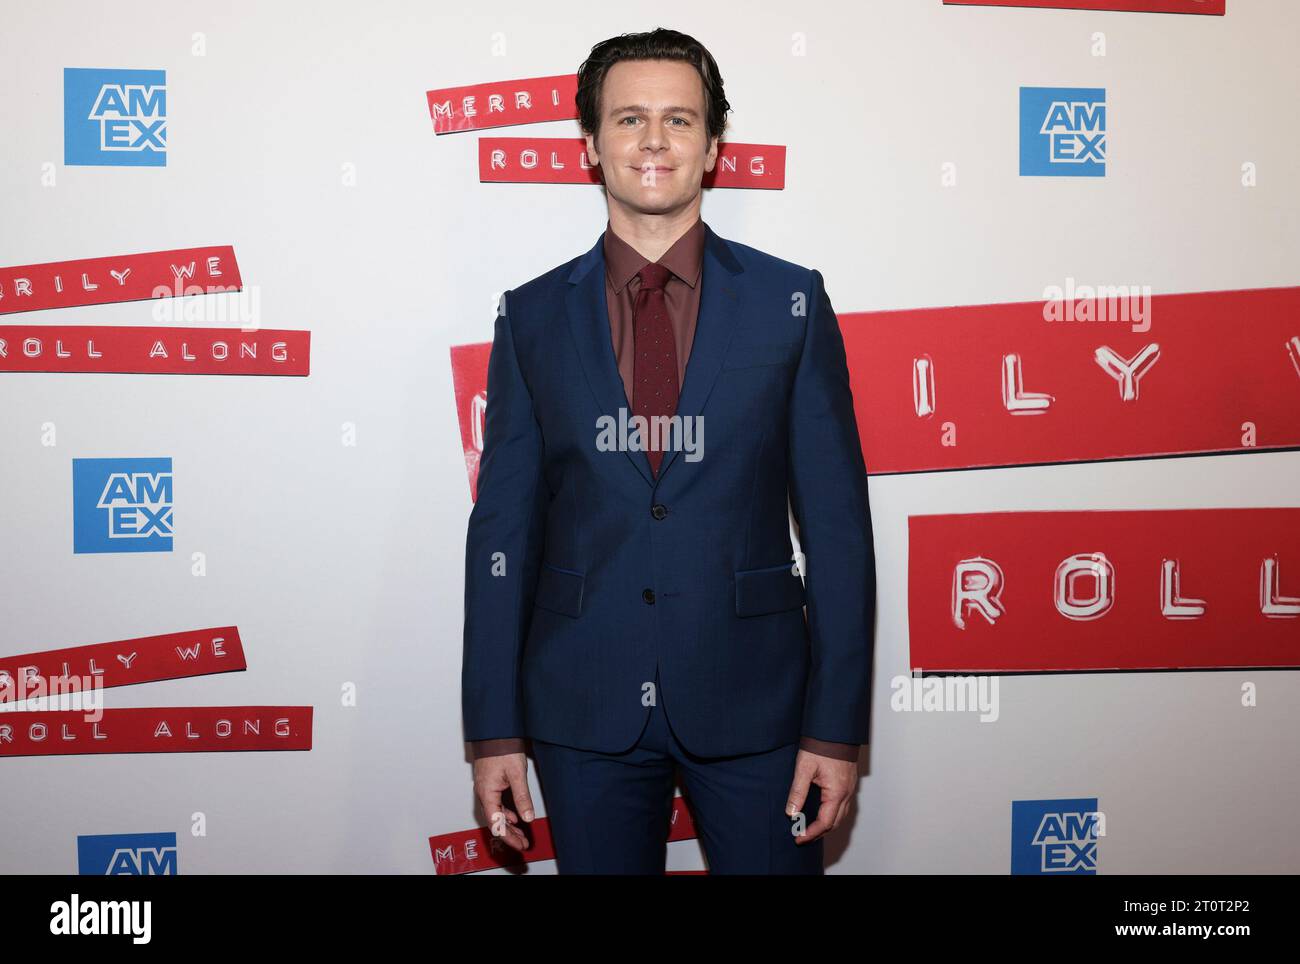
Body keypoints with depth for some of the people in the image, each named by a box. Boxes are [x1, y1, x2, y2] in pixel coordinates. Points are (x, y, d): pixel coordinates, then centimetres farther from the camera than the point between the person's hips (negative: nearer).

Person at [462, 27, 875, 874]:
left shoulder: (791, 302, 0)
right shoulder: (533, 317, 3)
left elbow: (837, 523, -2)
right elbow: (503, 529, 4)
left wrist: (838, 727, -6)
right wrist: (495, 730, 1)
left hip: (752, 702, -1)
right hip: (585, 709, 1)